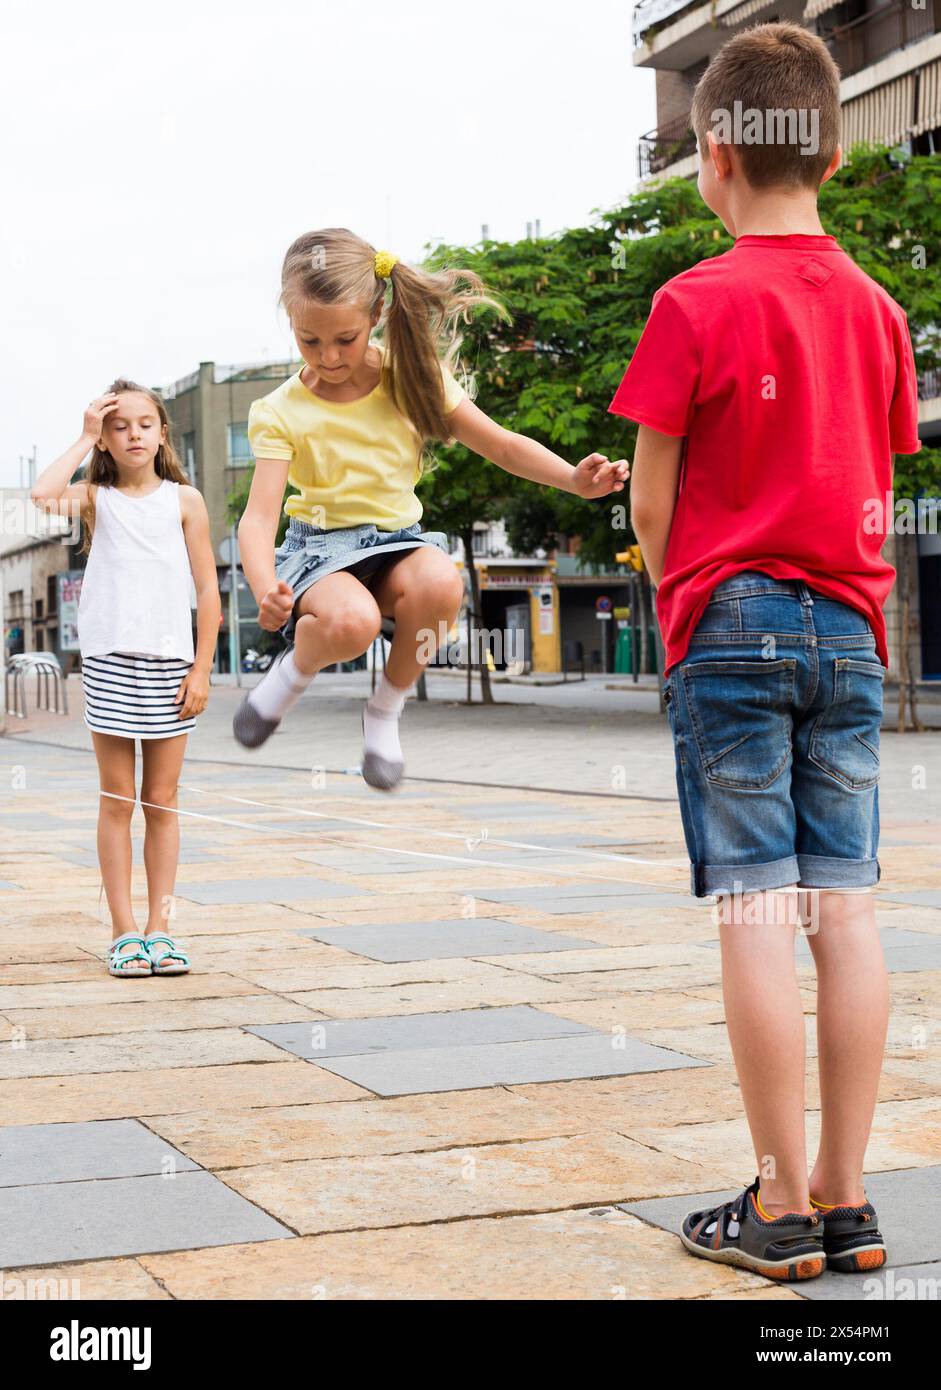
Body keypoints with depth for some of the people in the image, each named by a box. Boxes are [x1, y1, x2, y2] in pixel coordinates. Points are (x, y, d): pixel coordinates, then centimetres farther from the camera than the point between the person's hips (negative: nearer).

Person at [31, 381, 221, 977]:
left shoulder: (185, 500, 5)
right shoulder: (96, 498, 4)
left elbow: (208, 592, 4)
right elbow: (43, 495, -19)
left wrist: (201, 669, -2)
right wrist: (85, 440, -7)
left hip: (170, 663, 1)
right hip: (110, 660, 0)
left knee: (162, 801, 6)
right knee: (117, 800, 3)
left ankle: (159, 928, 12)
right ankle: (124, 931, 8)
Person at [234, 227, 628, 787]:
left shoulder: (413, 378, -1)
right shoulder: (282, 413, -7)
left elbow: (501, 445, 0)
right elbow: (259, 515, -16)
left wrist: (575, 478, -18)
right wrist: (266, 588, -38)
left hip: (399, 540, 3)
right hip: (322, 546, -2)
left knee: (441, 583, -36)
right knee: (350, 620, -39)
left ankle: (386, 709, -8)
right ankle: (292, 673, -1)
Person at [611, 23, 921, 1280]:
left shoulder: (697, 305, -6)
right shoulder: (878, 310, 9)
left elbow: (651, 499, -2)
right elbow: (878, 485, 13)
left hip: (732, 624, -5)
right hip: (850, 630, 5)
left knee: (756, 912, -3)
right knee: (845, 909, 4)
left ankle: (781, 1209, 1)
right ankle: (845, 1200, 10)